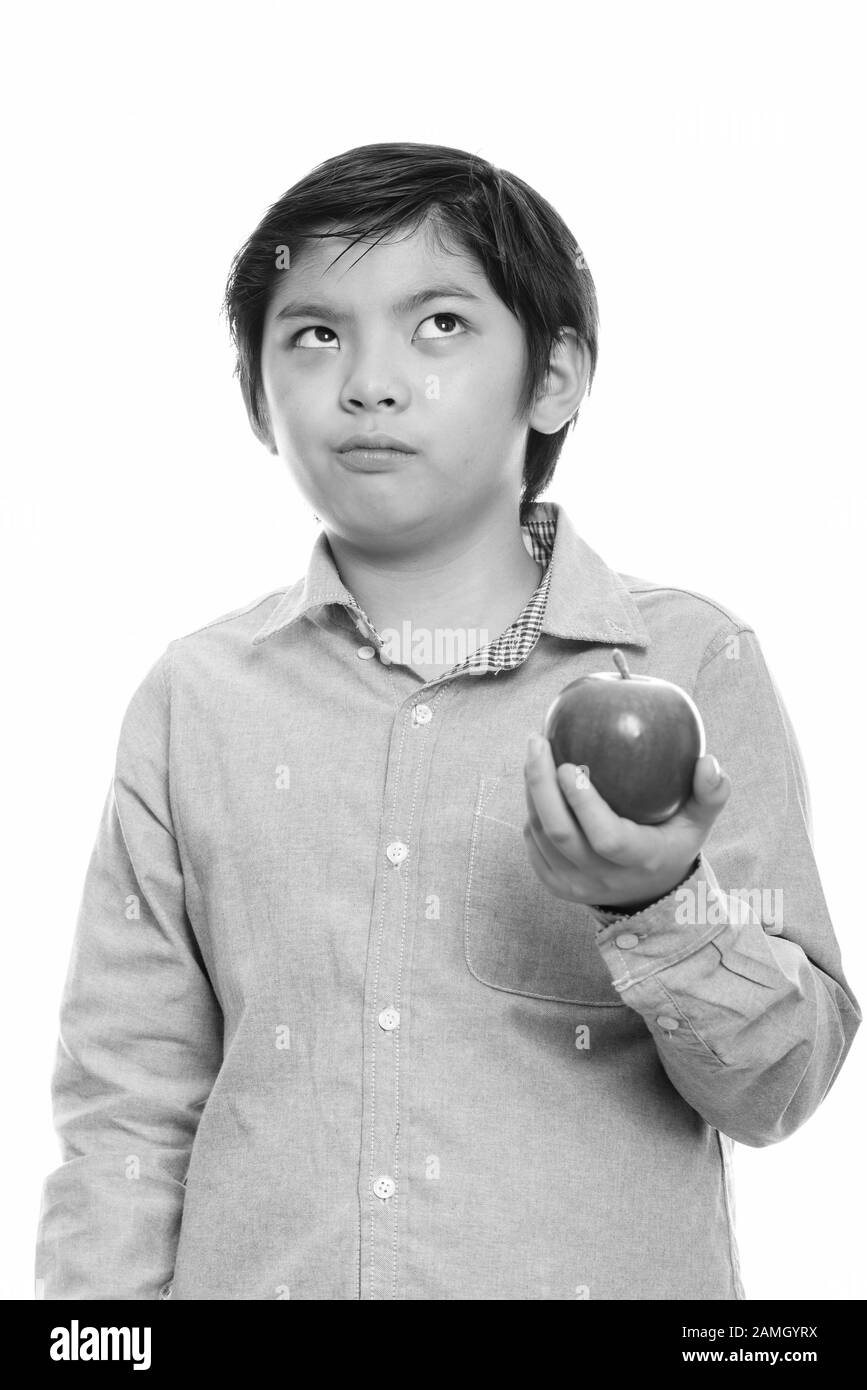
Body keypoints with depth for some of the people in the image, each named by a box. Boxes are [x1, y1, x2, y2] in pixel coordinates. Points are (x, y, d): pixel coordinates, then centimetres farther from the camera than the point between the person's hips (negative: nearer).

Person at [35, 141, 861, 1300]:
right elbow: (127, 1105, 1)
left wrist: (658, 907, -23)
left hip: (603, 1273, -1)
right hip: (257, 1274, 2)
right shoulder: (196, 696, -2)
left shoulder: (693, 666, -6)